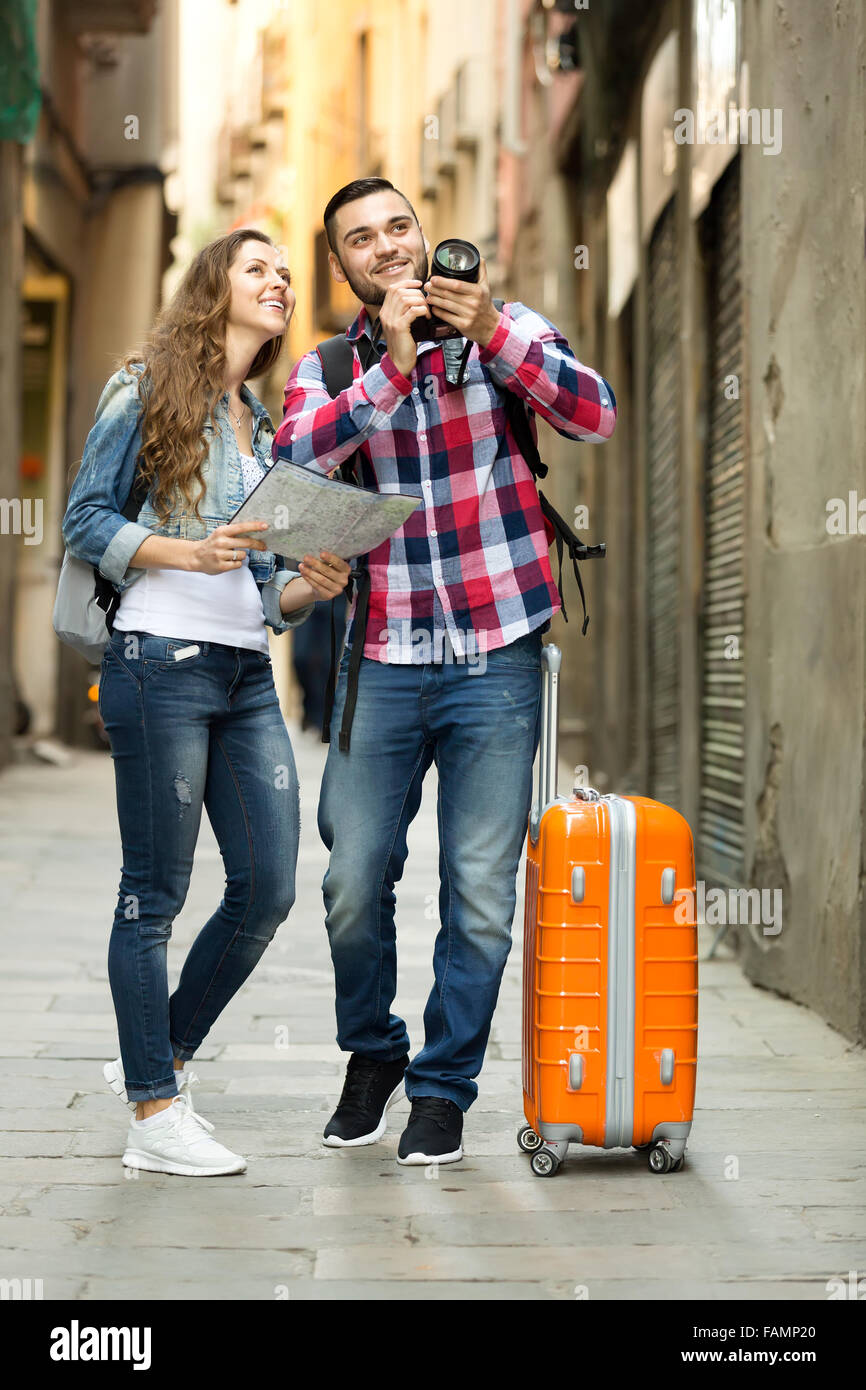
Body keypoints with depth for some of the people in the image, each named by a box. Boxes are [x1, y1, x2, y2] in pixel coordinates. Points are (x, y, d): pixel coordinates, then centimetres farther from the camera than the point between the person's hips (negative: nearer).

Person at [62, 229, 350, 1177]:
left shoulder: (265, 426, 22)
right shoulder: (149, 388, 2)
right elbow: (85, 520, -4)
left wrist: (310, 587, -1)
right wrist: (188, 552, -18)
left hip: (247, 674, 7)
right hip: (163, 663, -7)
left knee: (268, 887, 2)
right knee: (156, 892, -2)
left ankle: (159, 1059, 20)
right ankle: (153, 1115, 5)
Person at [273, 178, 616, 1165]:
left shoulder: (506, 331, 3)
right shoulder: (326, 368, 8)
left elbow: (596, 416, -13)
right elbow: (294, 458, -12)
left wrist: (490, 334, -24)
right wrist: (393, 365, -21)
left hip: (497, 657, -1)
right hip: (383, 663, 2)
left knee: (481, 891, 1)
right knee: (354, 882, 3)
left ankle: (444, 1086, 17)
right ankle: (371, 1050, 29)